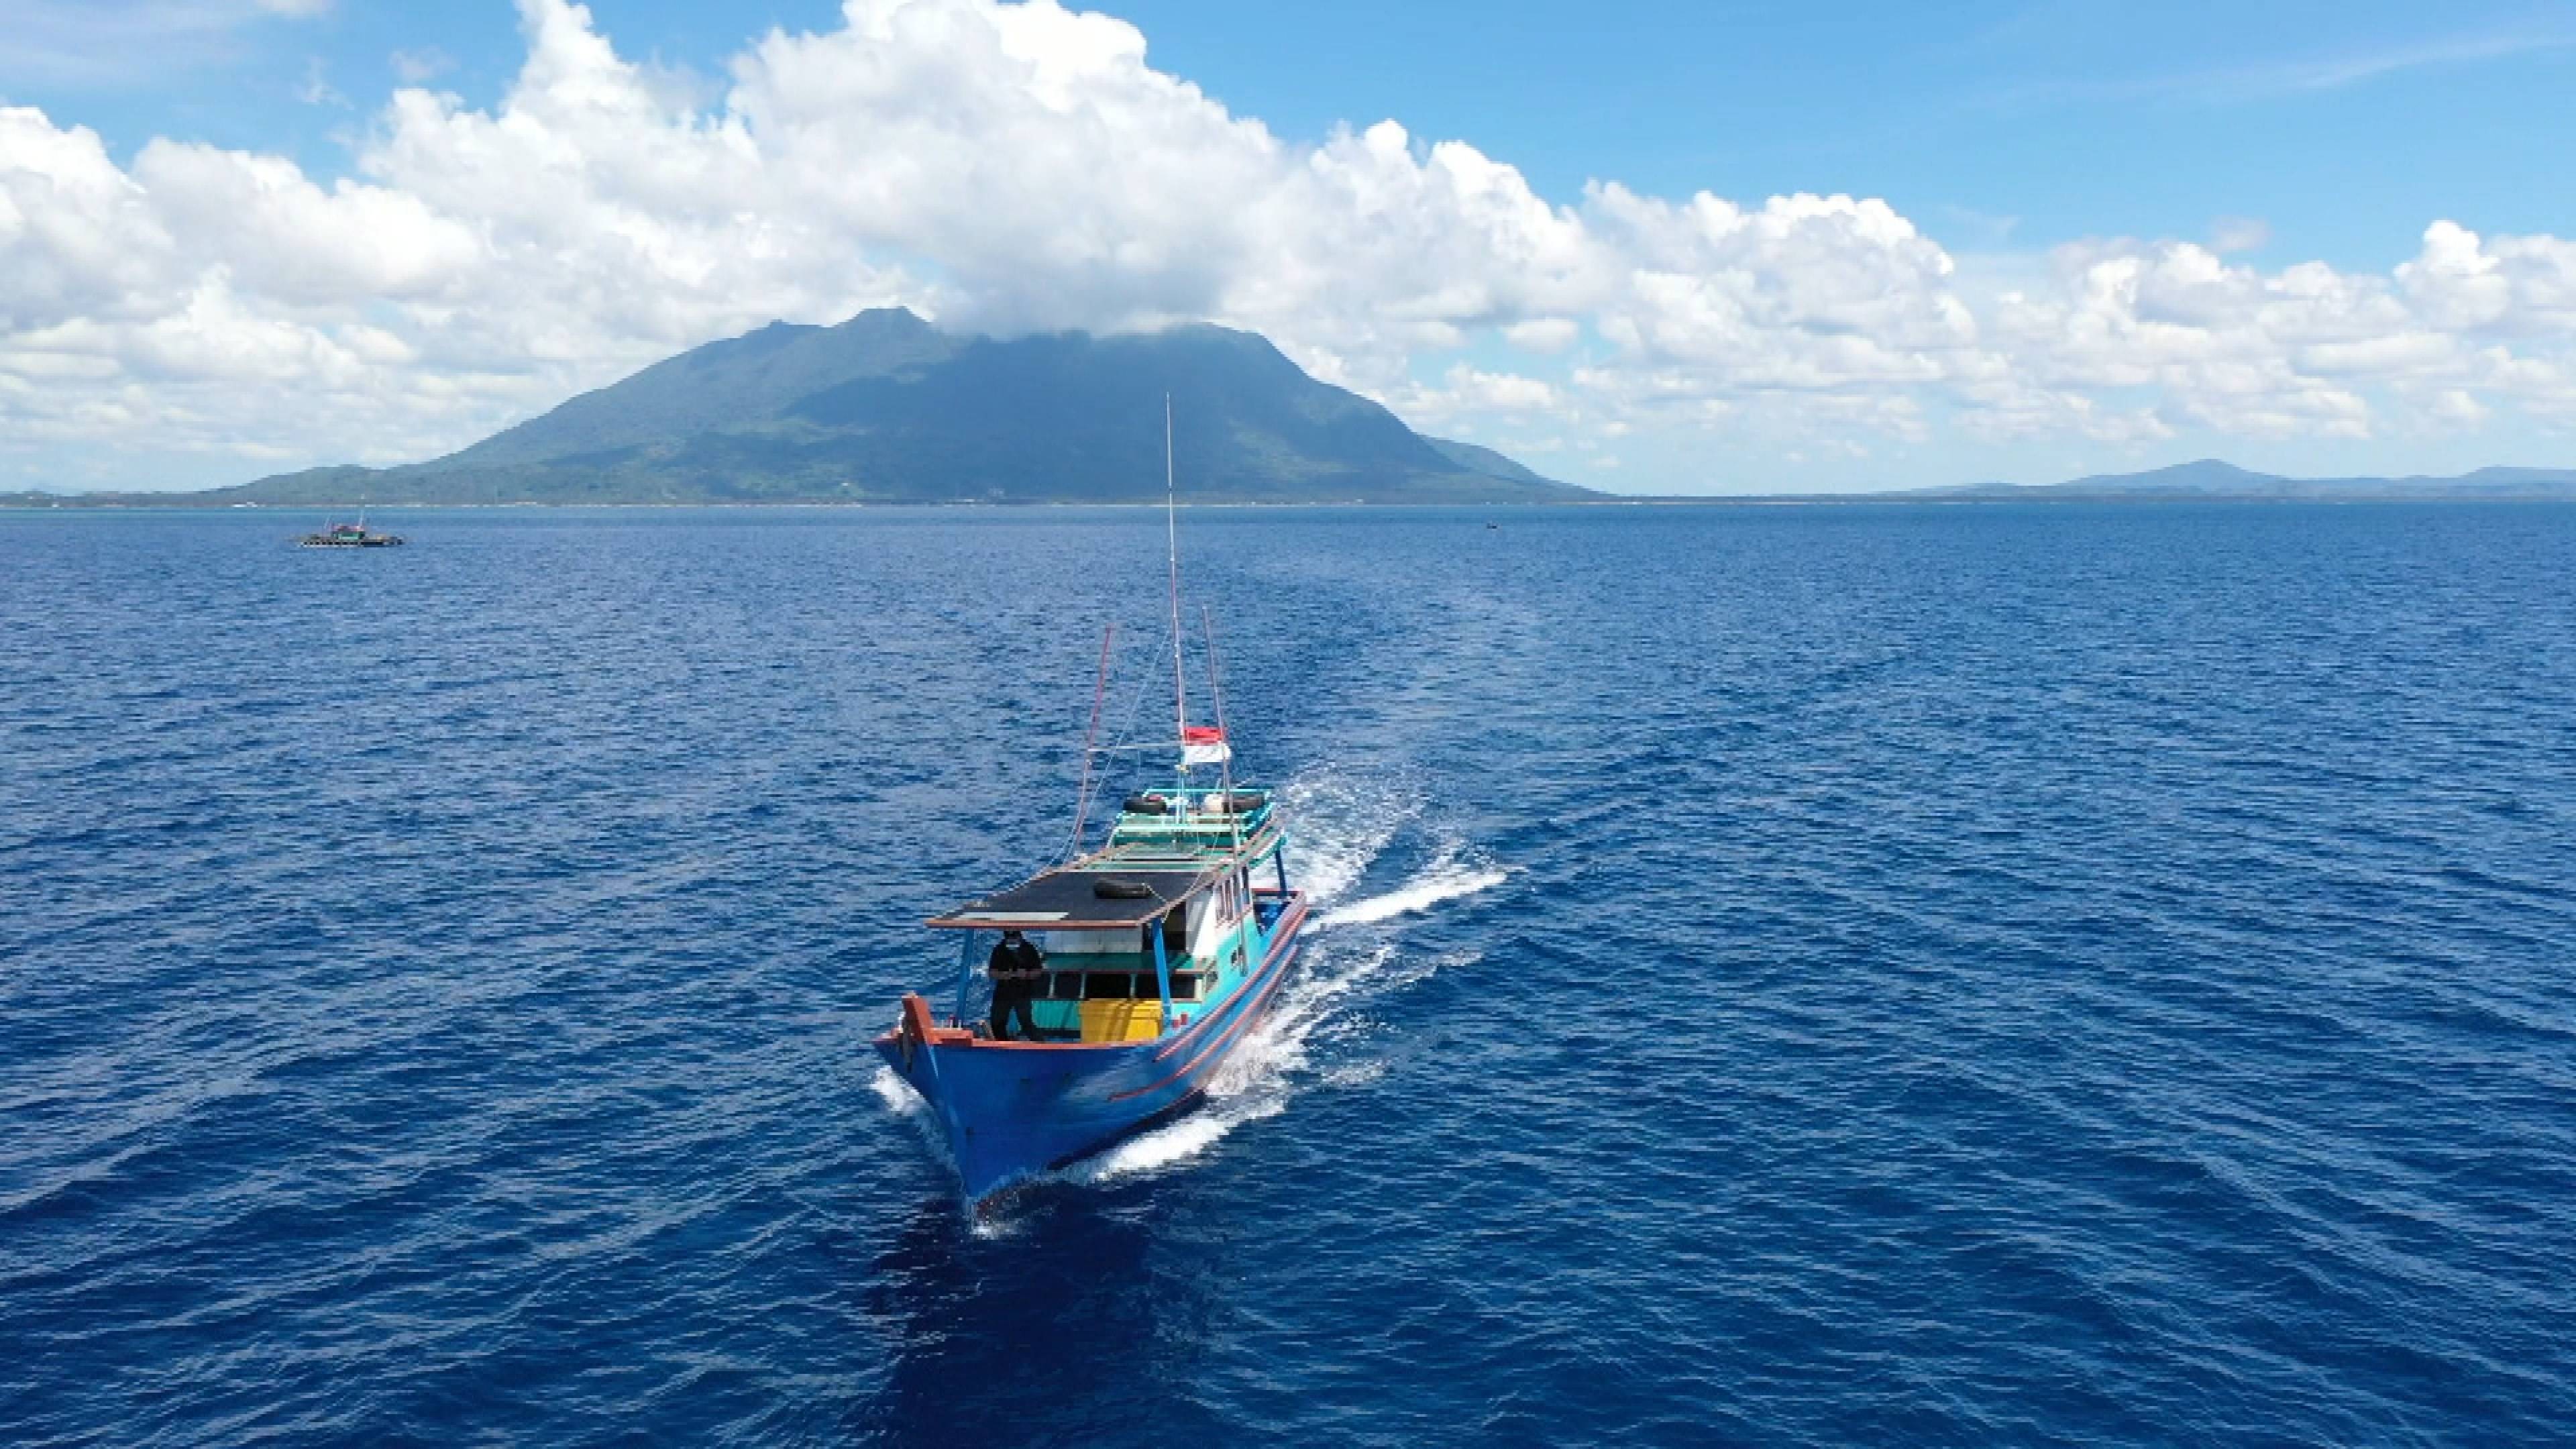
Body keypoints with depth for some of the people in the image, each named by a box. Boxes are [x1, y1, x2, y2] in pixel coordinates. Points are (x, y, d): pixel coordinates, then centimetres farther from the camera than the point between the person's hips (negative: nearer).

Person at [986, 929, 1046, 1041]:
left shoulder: (1029, 949, -3)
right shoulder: (999, 950, 2)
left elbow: (1038, 971, -1)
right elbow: (991, 971, 1)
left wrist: (1027, 974, -22)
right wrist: (1001, 975, -20)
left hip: (1023, 993, -3)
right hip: (1003, 992, 3)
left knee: (1026, 1022, -13)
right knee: (997, 1023, 8)